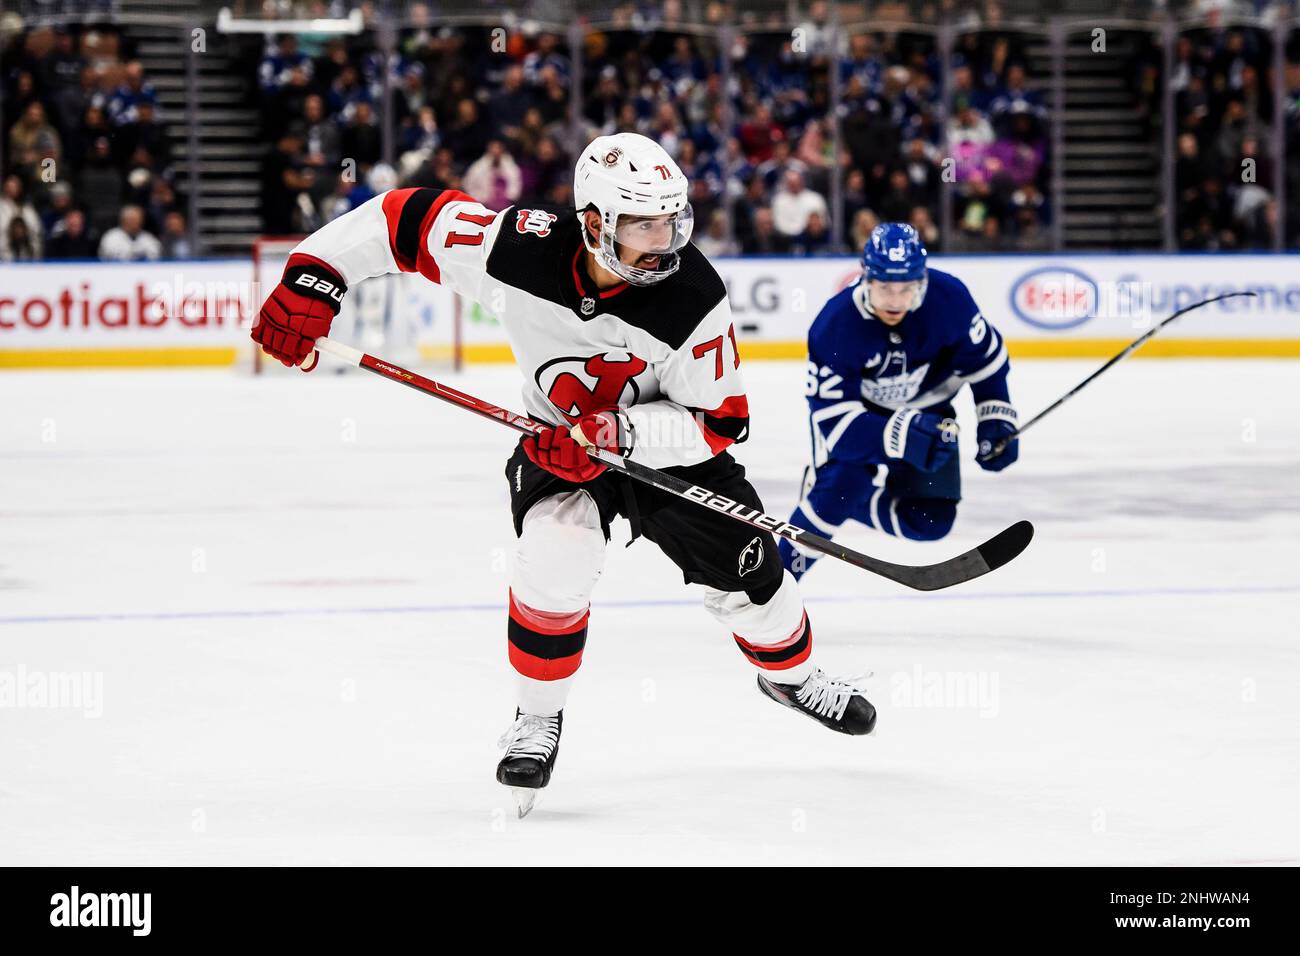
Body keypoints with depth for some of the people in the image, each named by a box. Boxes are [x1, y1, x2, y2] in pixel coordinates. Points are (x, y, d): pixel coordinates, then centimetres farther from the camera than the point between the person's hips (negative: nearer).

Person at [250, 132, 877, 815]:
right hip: (559, 445, 0)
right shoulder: (518, 248, -30)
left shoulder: (693, 297, -30)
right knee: (556, 562, -25)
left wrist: (615, 432, -37)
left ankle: (791, 674, 37)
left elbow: (719, 420, -23)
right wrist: (311, 280, -23)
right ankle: (536, 721, 0)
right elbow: (405, 219, -19)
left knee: (744, 573, 2)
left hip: (665, 444, 0)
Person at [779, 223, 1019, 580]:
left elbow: (985, 356, -9)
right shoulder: (834, 326, -35)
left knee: (931, 519, -6)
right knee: (845, 477, -31)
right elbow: (835, 420, -37)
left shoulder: (948, 299, -28)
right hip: (848, 406, -3)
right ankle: (779, 572, -15)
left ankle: (849, 502, 20)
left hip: (924, 408, 4)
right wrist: (903, 435, -51)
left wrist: (995, 420, -13)